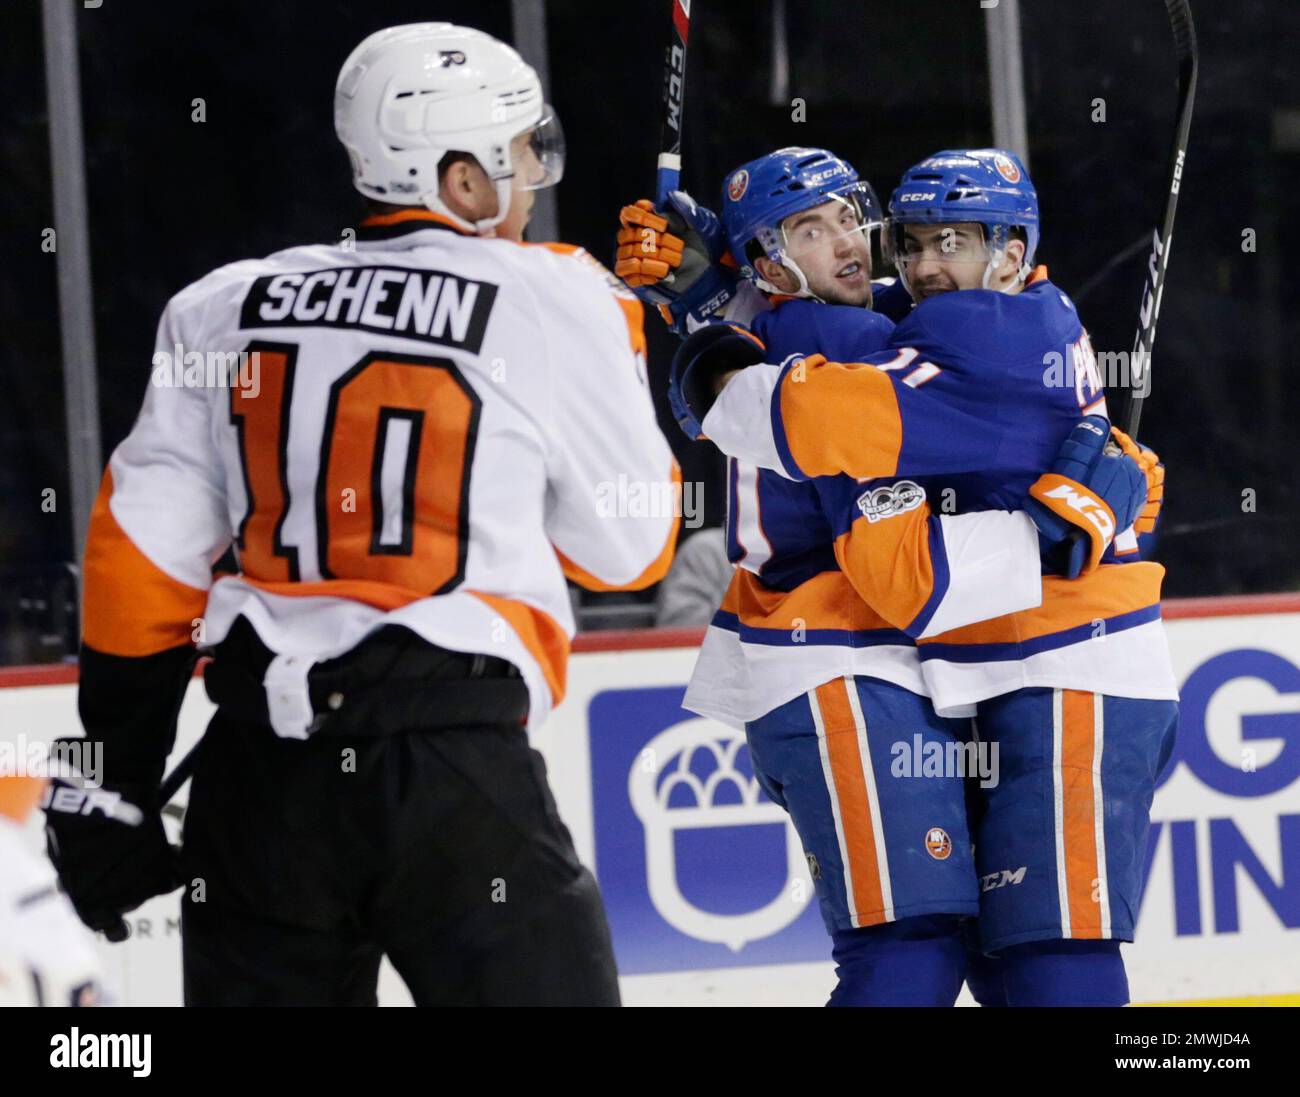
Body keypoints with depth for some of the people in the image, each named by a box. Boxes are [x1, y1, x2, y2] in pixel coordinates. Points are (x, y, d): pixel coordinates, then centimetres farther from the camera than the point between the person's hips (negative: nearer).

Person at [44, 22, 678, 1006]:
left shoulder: (224, 308, 11)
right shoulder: (553, 305, -2)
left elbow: (141, 555, 8)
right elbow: (628, 552, 8)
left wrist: (112, 779, 13)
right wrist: (614, 336, 19)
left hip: (257, 776, 5)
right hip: (451, 768, -5)